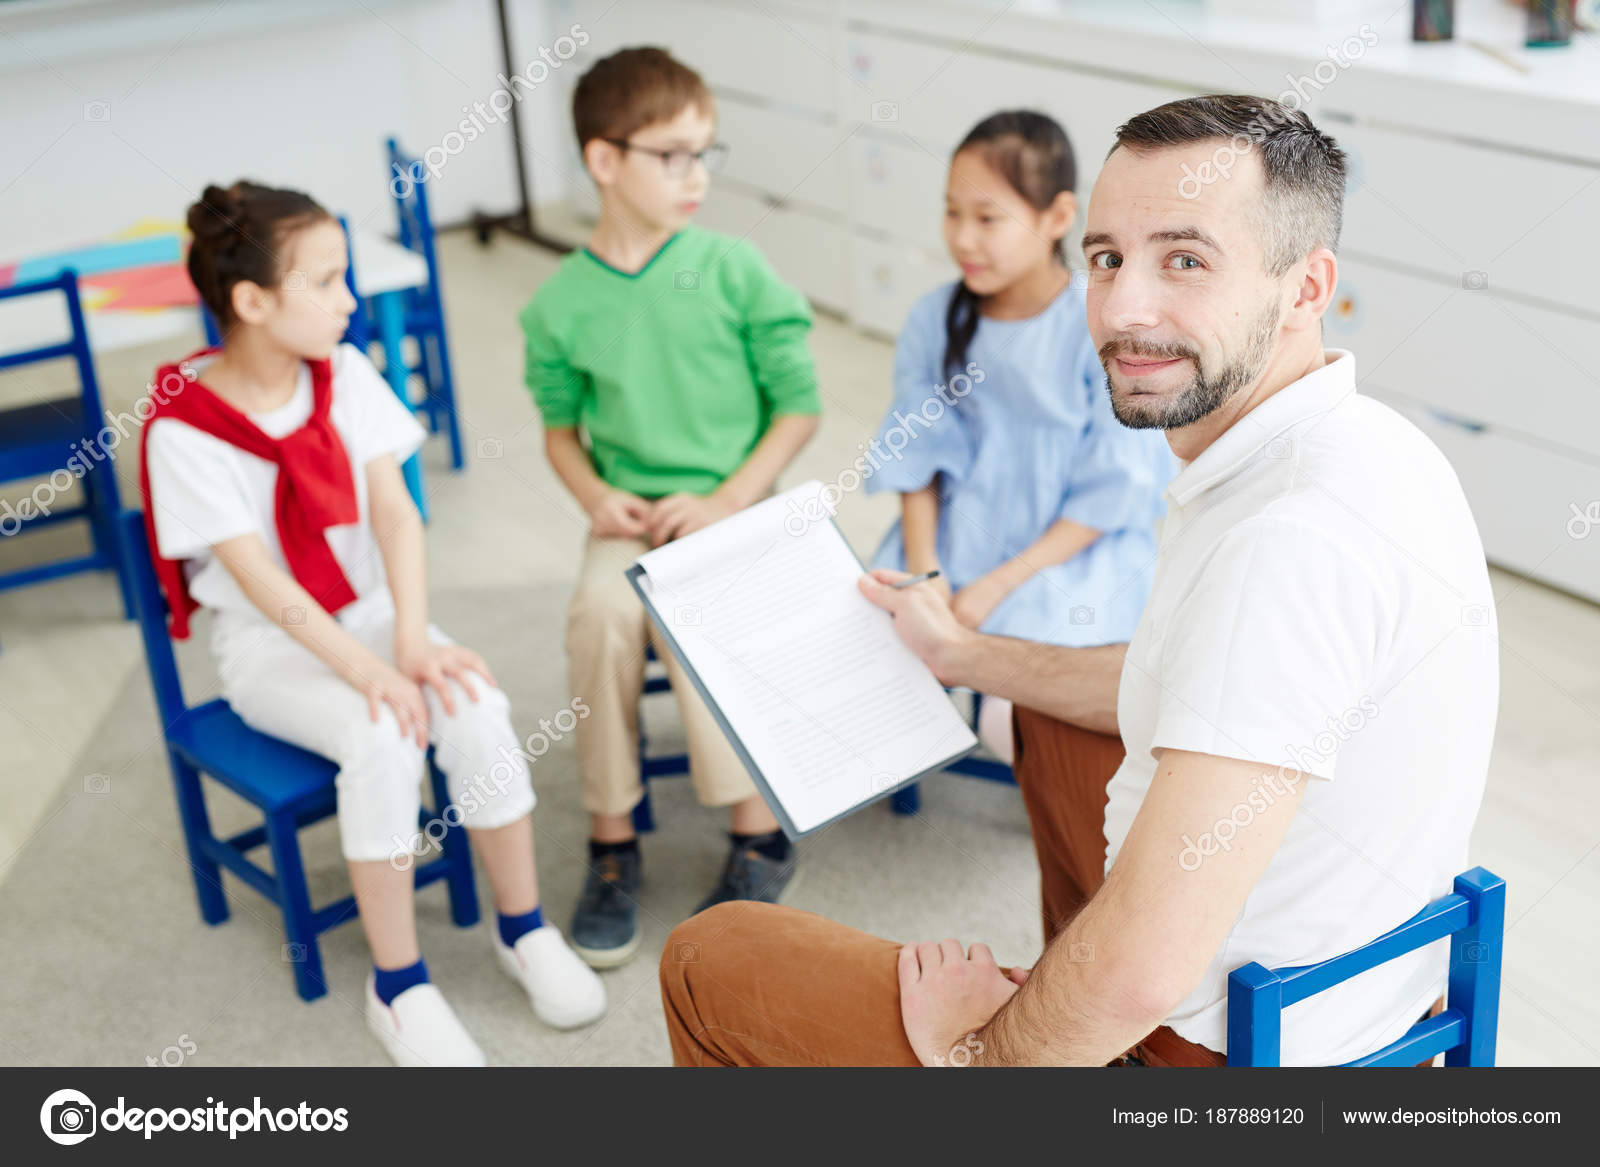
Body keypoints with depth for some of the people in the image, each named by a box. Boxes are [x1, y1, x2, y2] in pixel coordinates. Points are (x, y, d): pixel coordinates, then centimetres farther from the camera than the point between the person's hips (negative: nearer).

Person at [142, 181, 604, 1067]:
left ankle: (523, 928, -3)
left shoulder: (342, 374, -2)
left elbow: (394, 511, -8)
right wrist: (367, 672, -29)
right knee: (382, 739, -32)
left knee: (475, 709, -24)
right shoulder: (183, 431, -17)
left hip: (366, 608, 4)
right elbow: (260, 578, -21)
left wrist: (412, 641, -22)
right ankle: (397, 985, -15)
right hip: (267, 645, -4)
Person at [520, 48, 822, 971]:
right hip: (629, 517, 2)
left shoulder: (734, 271, -5)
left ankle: (760, 833, -11)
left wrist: (724, 503, -12)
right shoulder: (562, 303, 1)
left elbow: (800, 409, -1)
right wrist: (597, 497, -6)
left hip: (732, 508, -2)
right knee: (601, 614, -28)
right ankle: (612, 841, -10)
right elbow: (561, 428, 14)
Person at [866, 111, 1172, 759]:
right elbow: (918, 457, 4)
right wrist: (924, 569, -10)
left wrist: (1000, 585, -17)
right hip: (956, 531, 5)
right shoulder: (935, 321, -1)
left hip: (1078, 548, -4)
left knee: (1017, 718, -23)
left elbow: (1111, 495, -13)